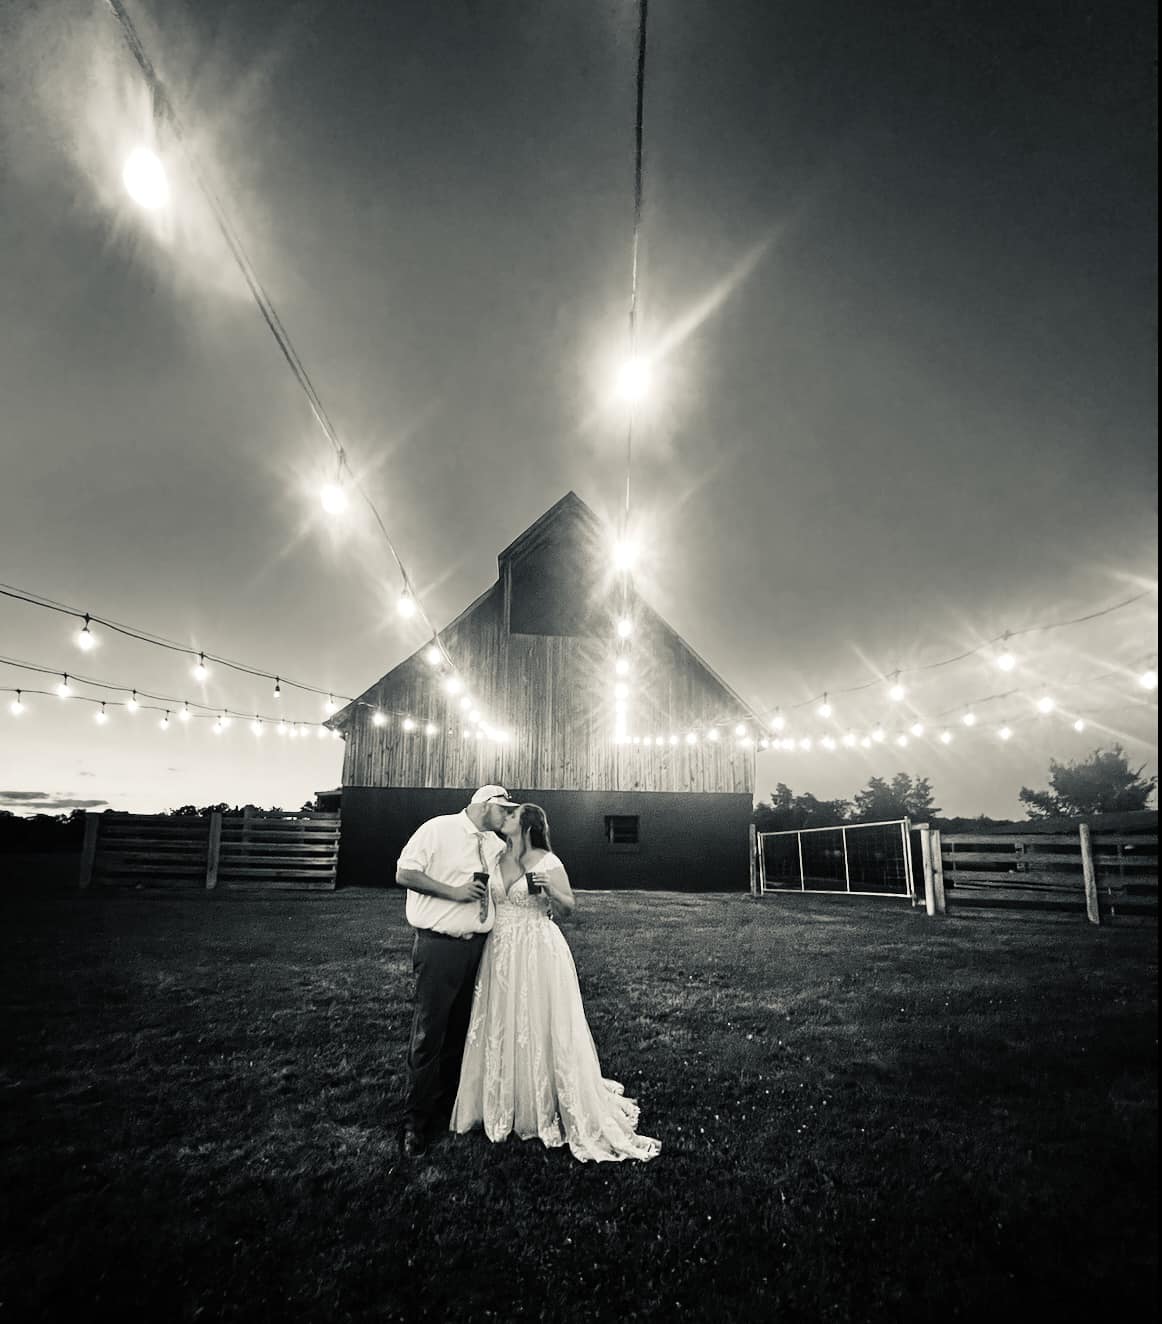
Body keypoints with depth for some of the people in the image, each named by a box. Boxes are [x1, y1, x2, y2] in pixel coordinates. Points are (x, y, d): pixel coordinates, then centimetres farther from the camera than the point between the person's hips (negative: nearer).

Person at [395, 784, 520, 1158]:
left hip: (478, 946, 7)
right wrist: (453, 891, -18)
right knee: (429, 1034, -1)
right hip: (439, 947, -6)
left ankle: (445, 1109, 31)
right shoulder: (437, 829, -9)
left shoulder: (498, 846, 10)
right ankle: (414, 1122, 14)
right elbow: (404, 874, -13)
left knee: (461, 1031, 15)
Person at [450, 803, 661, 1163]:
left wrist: (550, 889, -21)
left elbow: (568, 908, -5)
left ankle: (546, 1110, 18)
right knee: (500, 1028, 12)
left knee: (541, 1027, 3)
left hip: (537, 954, -5)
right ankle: (503, 1105, 29)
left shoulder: (548, 863, -10)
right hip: (500, 953, 5)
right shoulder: (497, 858, 5)